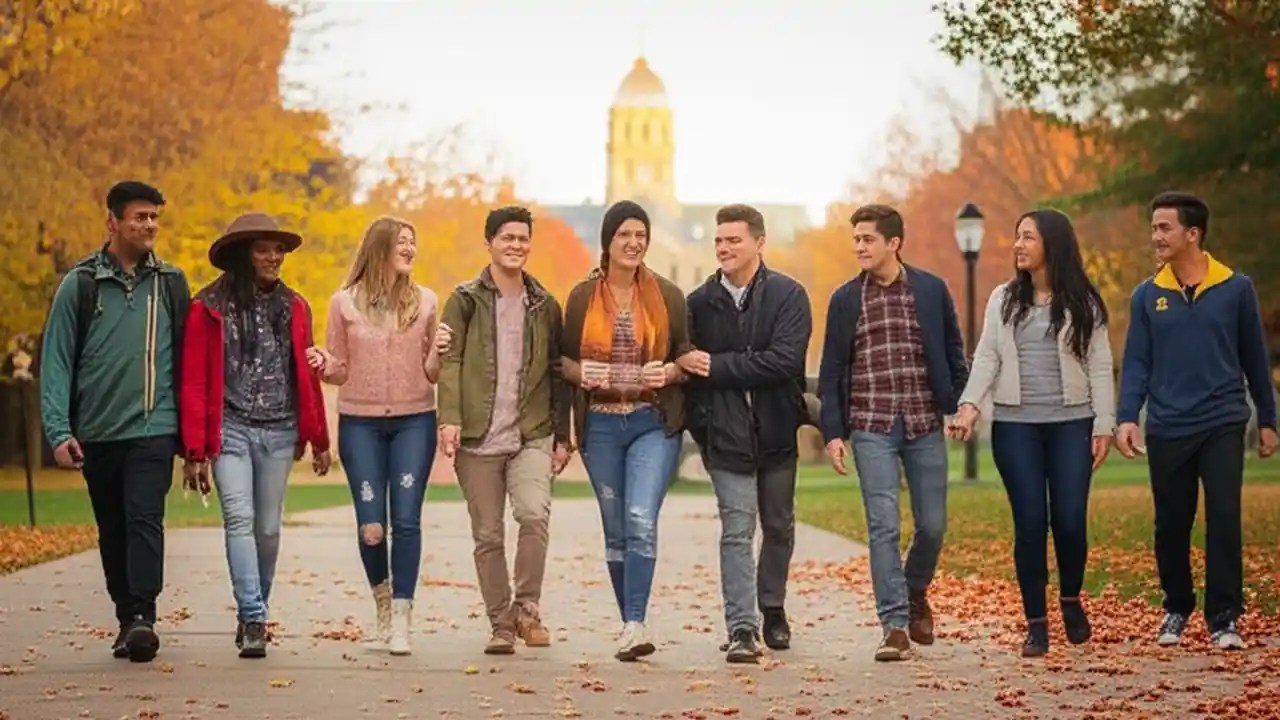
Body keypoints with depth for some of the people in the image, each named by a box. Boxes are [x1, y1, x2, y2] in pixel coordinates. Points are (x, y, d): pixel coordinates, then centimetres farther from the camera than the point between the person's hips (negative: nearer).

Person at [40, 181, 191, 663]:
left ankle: (143, 618, -19)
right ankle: (127, 618, 20)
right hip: (97, 433, 1)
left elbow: (187, 360, 8)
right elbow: (56, 361, 1)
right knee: (113, 532, 9)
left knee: (144, 520, -15)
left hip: (154, 429, -1)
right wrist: (58, 430, -8)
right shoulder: (81, 284, 3)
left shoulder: (171, 284, 7)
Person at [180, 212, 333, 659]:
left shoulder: (293, 308, 9)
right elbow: (194, 382, -3)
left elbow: (308, 376, 13)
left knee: (268, 529, 7)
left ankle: (254, 615, 23)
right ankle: (253, 621, -18)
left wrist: (319, 440, 12)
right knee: (239, 519, -15)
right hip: (230, 429, -3)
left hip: (279, 433, 3)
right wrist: (196, 449, -7)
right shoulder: (208, 308, -2)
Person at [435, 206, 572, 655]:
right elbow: (450, 361, -3)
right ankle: (500, 624, 14)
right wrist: (449, 419, -16)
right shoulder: (465, 301, 4)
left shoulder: (544, 306, 11)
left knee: (534, 513, -21)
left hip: (532, 435, 1)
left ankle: (527, 607, -6)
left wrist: (562, 436, 9)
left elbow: (556, 373, 13)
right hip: (478, 438, -1)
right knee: (487, 534, 3)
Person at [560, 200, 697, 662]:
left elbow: (687, 355, 8)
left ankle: (634, 626, -21)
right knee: (616, 530, 8)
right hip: (601, 425, 2)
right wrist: (581, 372, -11)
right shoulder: (582, 297, 6)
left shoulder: (667, 295, 4)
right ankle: (630, 624, 18)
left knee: (641, 519, -18)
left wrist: (671, 371, -13)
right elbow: (564, 359, 11)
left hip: (654, 422, -2)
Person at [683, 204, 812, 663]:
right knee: (737, 529, -9)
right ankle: (741, 629, -9)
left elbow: (785, 360, -17)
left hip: (776, 432, 1)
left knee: (779, 526, 14)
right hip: (726, 435, -1)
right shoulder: (700, 302, 2)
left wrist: (718, 367, -16)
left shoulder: (788, 296, -5)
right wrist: (697, 420, -5)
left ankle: (772, 610, 34)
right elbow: (690, 366, 5)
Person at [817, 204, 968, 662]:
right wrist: (832, 431, 0)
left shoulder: (932, 291, 4)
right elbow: (832, 370, 6)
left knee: (932, 525, 6)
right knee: (884, 526, -8)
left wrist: (959, 406, -1)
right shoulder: (845, 300, 5)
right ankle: (895, 625, -5)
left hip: (925, 425, 1)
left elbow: (954, 355, 9)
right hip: (871, 428, -1)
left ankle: (916, 593, 35)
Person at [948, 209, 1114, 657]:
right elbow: (987, 358, 4)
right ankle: (1036, 624, 8)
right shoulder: (1004, 299, 8)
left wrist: (1104, 425, -4)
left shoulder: (1083, 302, 3)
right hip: (1015, 424, 1)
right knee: (1030, 523, -1)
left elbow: (1099, 367, 2)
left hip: (1071, 423, -1)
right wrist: (970, 404, -11)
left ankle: (1071, 600, 22)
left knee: (1070, 520, -5)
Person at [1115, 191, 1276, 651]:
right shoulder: (1147, 296, 2)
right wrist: (1126, 417, -11)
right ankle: (1176, 609, 26)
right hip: (1167, 431, 2)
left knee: (1224, 522, -5)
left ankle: (1224, 618, 3)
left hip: (1223, 426, -2)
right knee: (1171, 526, 9)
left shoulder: (1236, 289, -1)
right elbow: (1136, 363, 2)